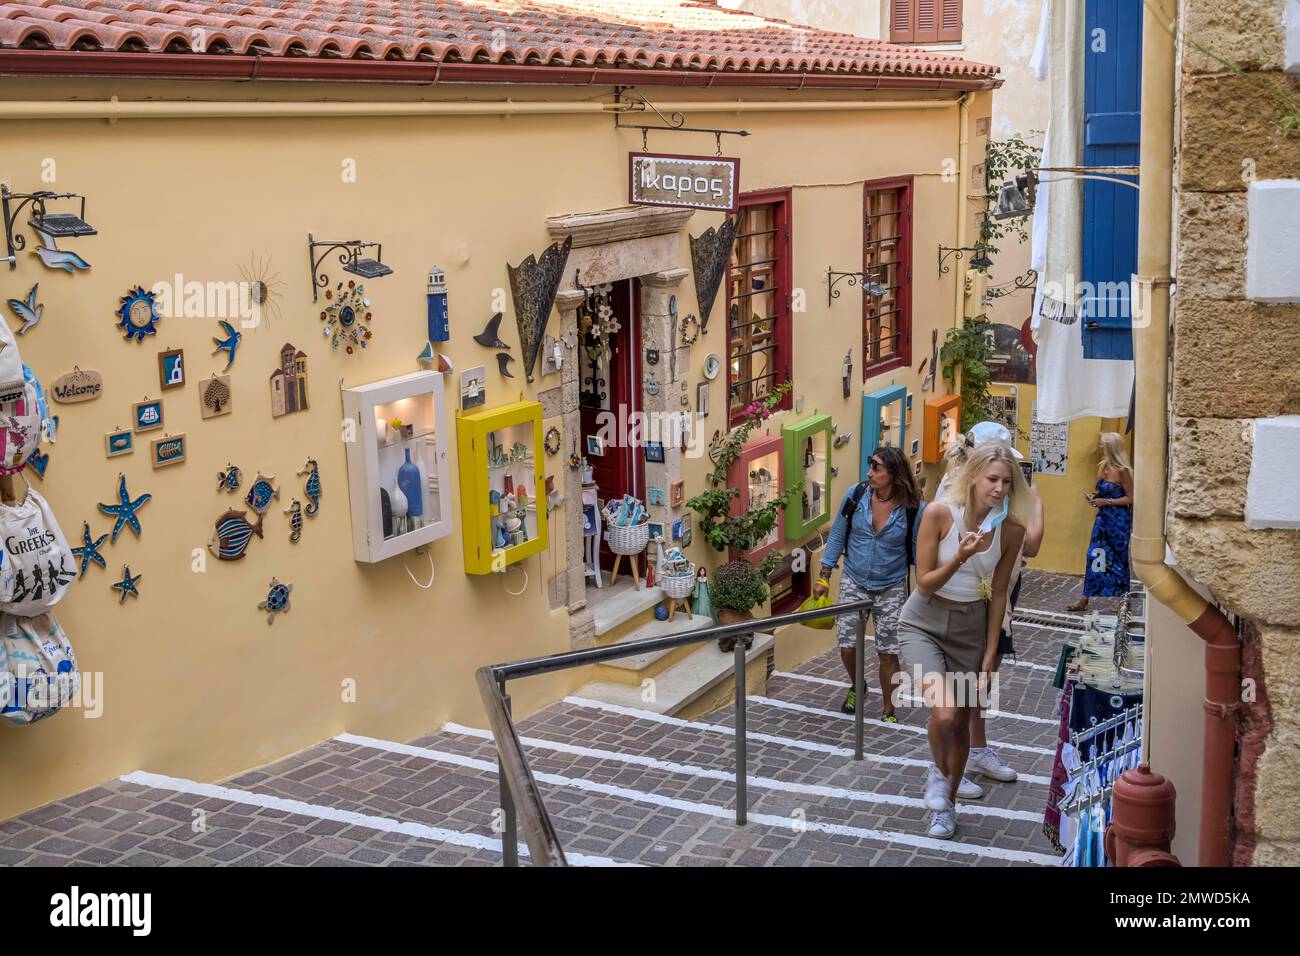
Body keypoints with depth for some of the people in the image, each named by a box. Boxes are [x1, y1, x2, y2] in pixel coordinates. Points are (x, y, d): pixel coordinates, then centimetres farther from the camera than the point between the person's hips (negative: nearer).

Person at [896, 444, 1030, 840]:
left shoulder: (1011, 530, -10)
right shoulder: (939, 513, -19)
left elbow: (998, 594, 0)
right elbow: (925, 584, -14)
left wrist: (990, 653, 1)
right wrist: (960, 557, -30)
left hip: (971, 626, 3)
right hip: (924, 622, -3)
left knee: (962, 723, 10)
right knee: (944, 713, -22)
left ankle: (946, 805, 33)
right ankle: (938, 772, 11)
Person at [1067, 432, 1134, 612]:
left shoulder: (1122, 471, -16)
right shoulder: (1102, 467, 6)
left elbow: (1130, 497, -13)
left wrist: (1107, 501, -19)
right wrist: (1094, 495, 1)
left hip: (1118, 520, -7)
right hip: (1103, 517, 7)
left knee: (1117, 558, 5)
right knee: (1094, 556, 3)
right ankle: (1085, 599, 5)